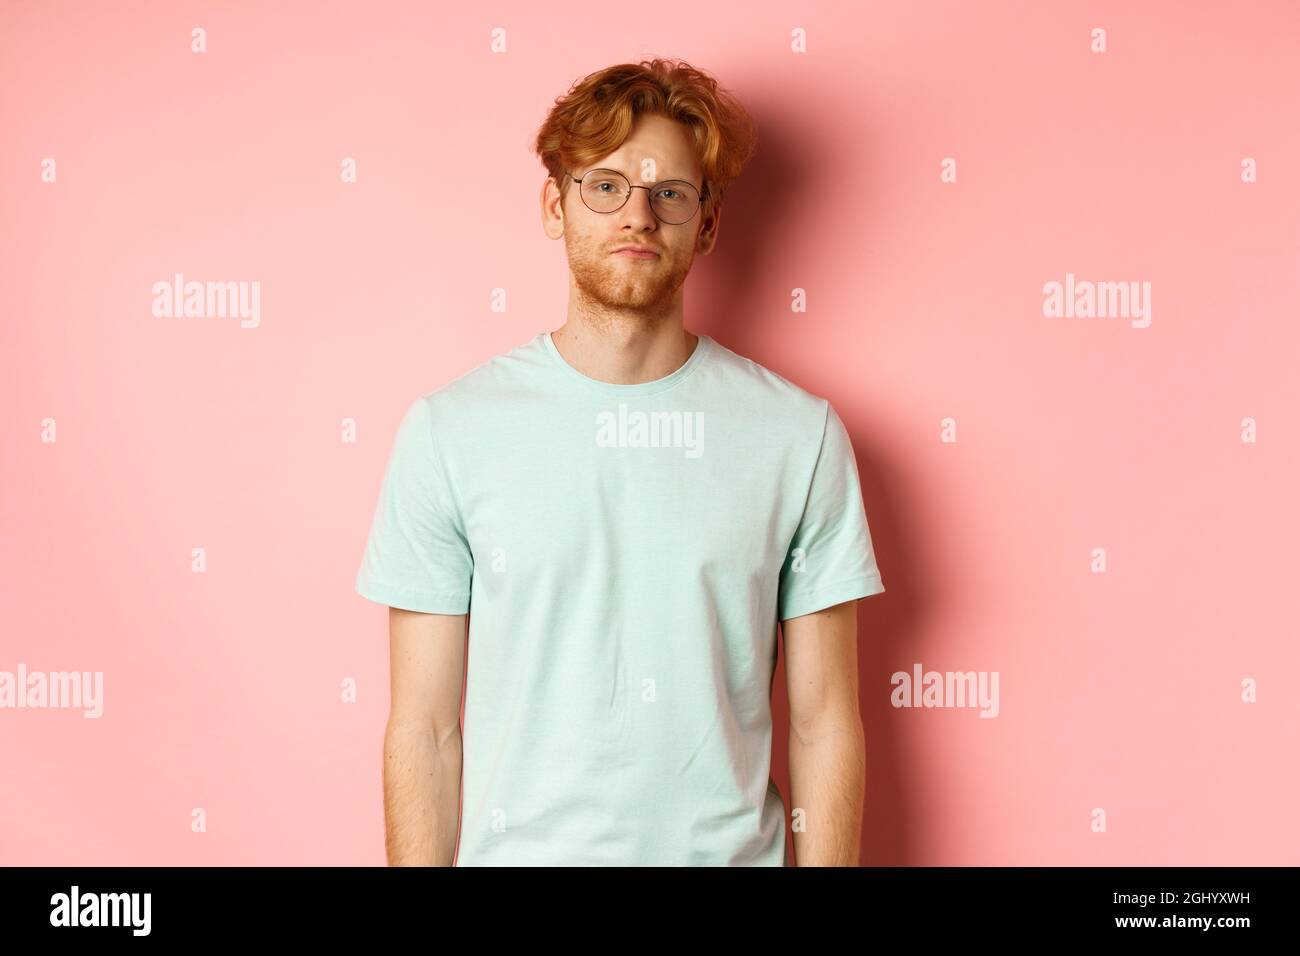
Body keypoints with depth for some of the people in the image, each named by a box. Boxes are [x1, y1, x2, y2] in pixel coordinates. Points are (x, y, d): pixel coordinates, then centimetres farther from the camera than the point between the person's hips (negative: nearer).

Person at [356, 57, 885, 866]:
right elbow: (424, 726, -5)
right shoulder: (447, 430, -6)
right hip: (517, 847, 0)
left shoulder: (801, 434, -5)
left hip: (729, 845, 1)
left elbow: (825, 724, -2)